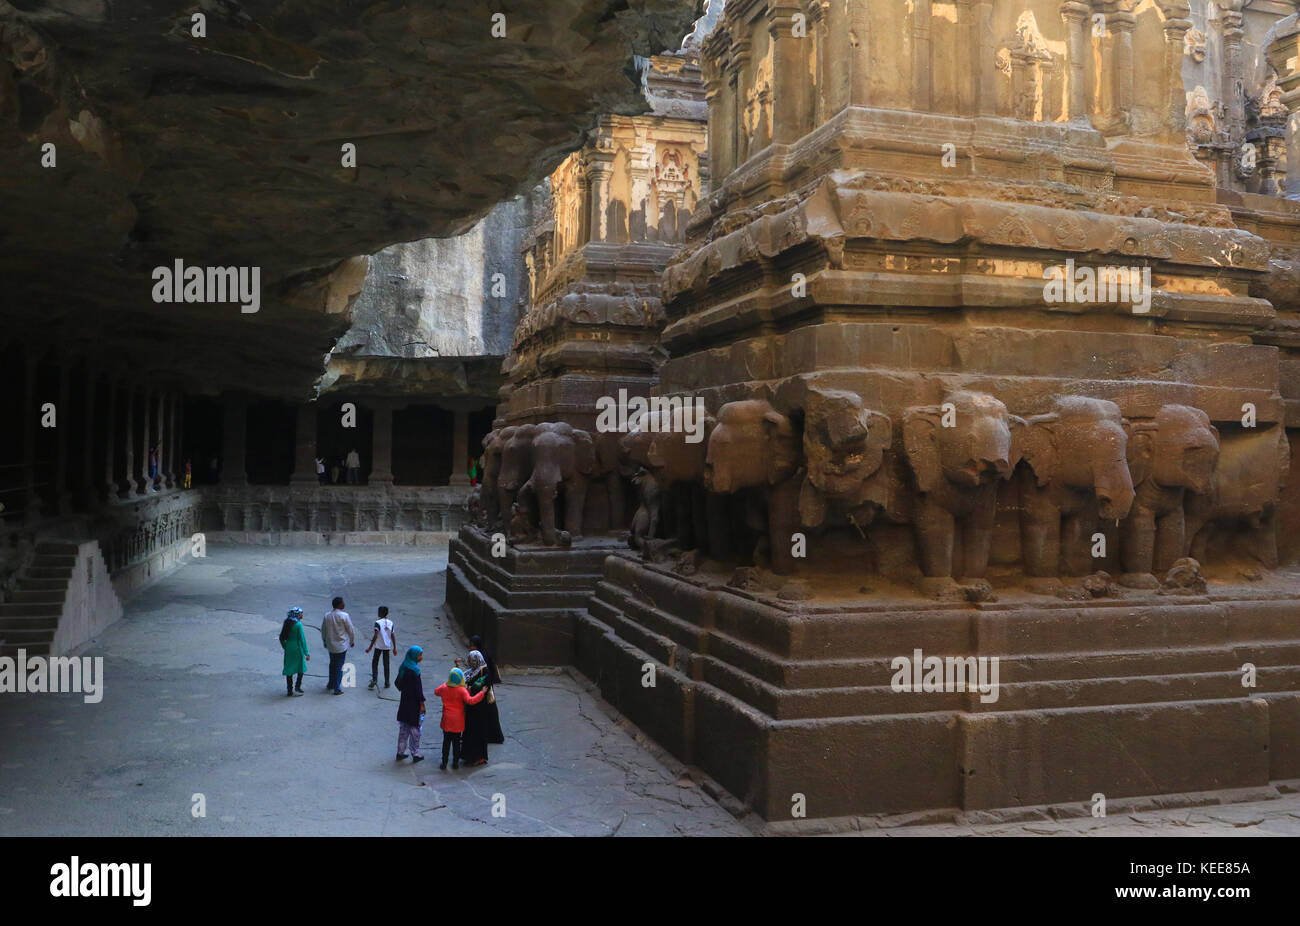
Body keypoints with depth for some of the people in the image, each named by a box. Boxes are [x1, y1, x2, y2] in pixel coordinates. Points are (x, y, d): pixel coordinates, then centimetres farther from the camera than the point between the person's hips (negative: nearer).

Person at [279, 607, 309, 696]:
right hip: (297, 649, -6)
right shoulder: (298, 624, -16)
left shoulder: (286, 623, 2)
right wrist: (306, 653, -13)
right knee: (301, 668, 14)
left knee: (289, 669, 11)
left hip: (288, 649, 6)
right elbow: (302, 639, -16)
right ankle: (297, 687, 13)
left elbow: (281, 638, 8)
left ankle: (289, 690, 15)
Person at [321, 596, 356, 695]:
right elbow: (351, 630, -10)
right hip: (341, 645, -5)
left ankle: (331, 684, 32)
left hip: (330, 645, 5)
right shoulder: (344, 616, -16)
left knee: (332, 664, 21)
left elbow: (323, 630, 10)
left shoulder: (327, 616, 0)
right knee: (339, 666, 3)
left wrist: (325, 641, 25)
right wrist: (352, 641, 6)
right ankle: (337, 688, 5)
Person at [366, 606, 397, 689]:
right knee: (386, 664, 10)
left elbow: (375, 636, -19)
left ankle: (374, 679, -1)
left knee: (374, 662, 12)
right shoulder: (390, 623, 0)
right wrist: (394, 648, 8)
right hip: (387, 646, 4)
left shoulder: (378, 623, -14)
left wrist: (370, 647, -16)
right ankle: (387, 683, 13)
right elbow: (393, 636, 1)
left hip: (378, 646, -4)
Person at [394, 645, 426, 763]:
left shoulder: (403, 668, 1)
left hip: (405, 702, 7)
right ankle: (415, 754, 12)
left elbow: (398, 683, 11)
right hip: (414, 704, -7)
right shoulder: (414, 670, -23)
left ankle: (400, 752, 23)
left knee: (403, 728, 16)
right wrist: (422, 703, -14)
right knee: (415, 729, 5)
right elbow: (418, 688, -20)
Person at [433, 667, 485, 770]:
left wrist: (446, 684, 26)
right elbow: (470, 700, -29)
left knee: (446, 741, 11)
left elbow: (436, 692, 17)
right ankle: (455, 762, 14)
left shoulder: (444, 688, -5)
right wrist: (482, 693, -24)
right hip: (458, 720, -2)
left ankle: (444, 762, 13)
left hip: (447, 720, 2)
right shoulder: (461, 690, -17)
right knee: (456, 742, 9)